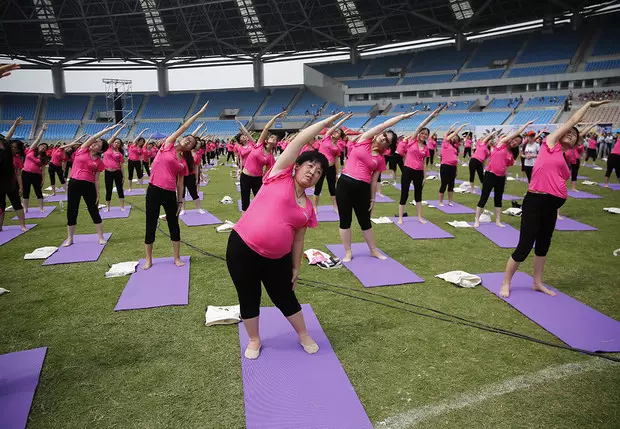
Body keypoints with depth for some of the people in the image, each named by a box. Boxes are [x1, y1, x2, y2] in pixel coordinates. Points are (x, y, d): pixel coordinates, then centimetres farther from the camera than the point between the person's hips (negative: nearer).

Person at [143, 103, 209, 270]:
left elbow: (180, 183, 12)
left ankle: (177, 258, 22)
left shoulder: (183, 163, 8)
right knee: (151, 226, 5)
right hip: (154, 191, -3)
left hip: (170, 194, 3)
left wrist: (180, 201, 8)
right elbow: (183, 128, -2)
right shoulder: (167, 146, 0)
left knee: (174, 225, 9)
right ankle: (148, 259, 19)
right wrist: (199, 114, 2)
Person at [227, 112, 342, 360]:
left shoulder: (308, 207, 8)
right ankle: (254, 340, 36)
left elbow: (298, 240, 13)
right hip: (242, 249, -3)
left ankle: (304, 336, 41)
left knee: (285, 298, 17)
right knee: (249, 299, 12)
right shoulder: (281, 176, -3)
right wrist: (327, 121, -1)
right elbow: (299, 141, -7)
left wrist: (296, 268, 12)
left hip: (277, 259, 3)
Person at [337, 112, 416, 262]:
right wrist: (403, 116, 3)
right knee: (345, 220, 5)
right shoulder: (363, 141, 1)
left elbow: (374, 180, 9)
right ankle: (348, 253, 19)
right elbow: (383, 125, -1)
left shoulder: (381, 159, 7)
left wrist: (372, 199, 6)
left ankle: (374, 250, 31)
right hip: (345, 184, -2)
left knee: (365, 221, 13)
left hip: (362, 189, 2)